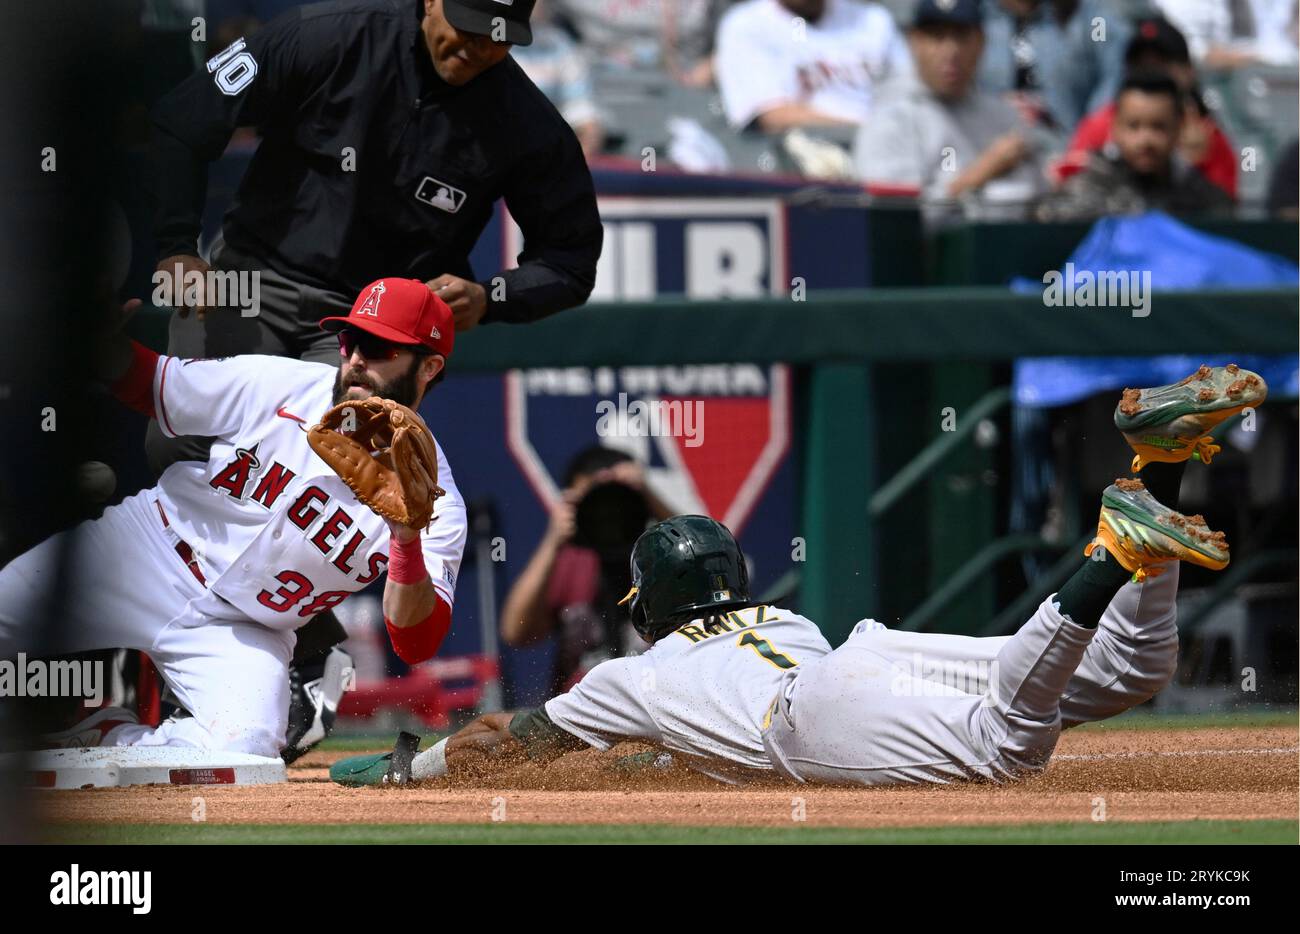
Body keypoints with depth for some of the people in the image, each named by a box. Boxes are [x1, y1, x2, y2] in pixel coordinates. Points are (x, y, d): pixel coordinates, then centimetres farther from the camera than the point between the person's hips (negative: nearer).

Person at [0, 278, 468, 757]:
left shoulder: (432, 493, -12)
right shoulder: (281, 386, -8)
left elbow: (416, 645, -19)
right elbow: (142, 384, 5)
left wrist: (407, 538, -36)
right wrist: (106, 336, -18)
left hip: (242, 636, 0)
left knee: (245, 749, -30)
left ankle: (104, 737, -4)